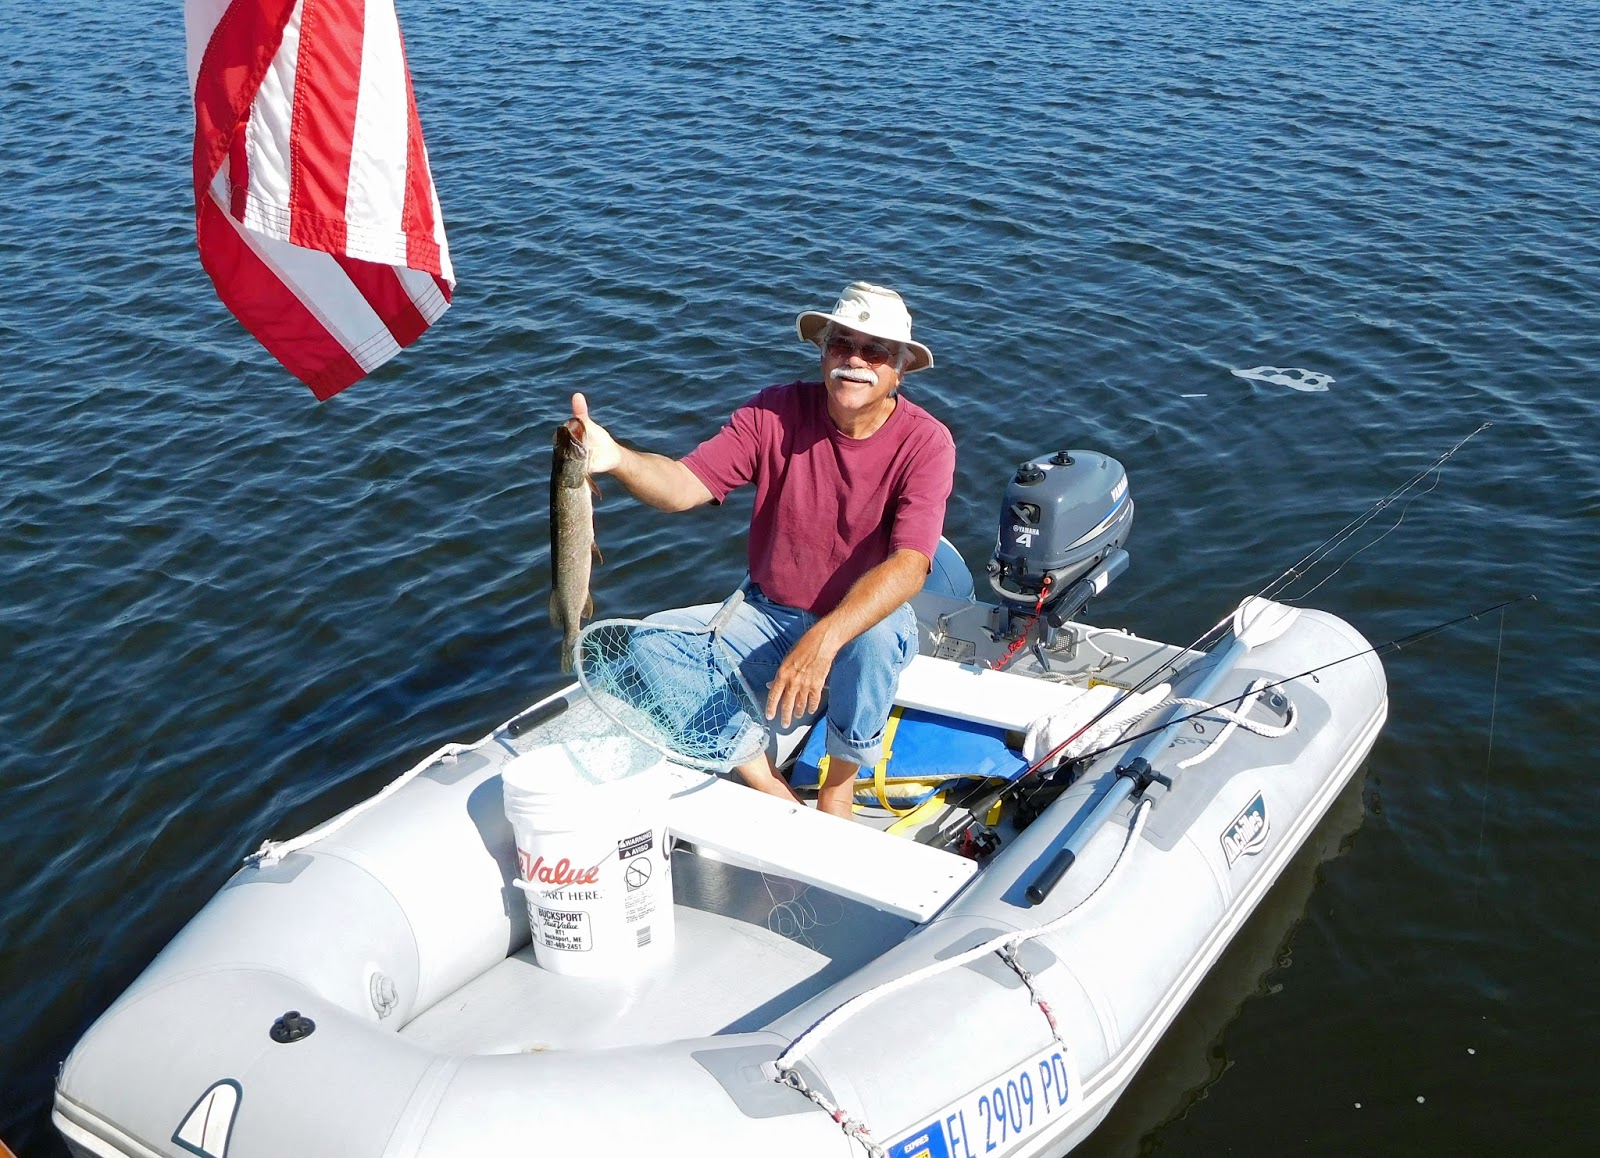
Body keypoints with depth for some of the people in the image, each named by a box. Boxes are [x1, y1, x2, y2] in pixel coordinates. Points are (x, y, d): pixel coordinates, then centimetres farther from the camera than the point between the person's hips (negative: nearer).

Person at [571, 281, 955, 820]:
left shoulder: (926, 442, -17)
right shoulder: (777, 412, -11)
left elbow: (909, 565, -29)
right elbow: (685, 483, -22)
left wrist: (822, 641, -44)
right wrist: (616, 459, -45)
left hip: (869, 617, -2)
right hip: (770, 613, 2)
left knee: (874, 641, -37)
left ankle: (840, 781, -9)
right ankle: (775, 794, 0)